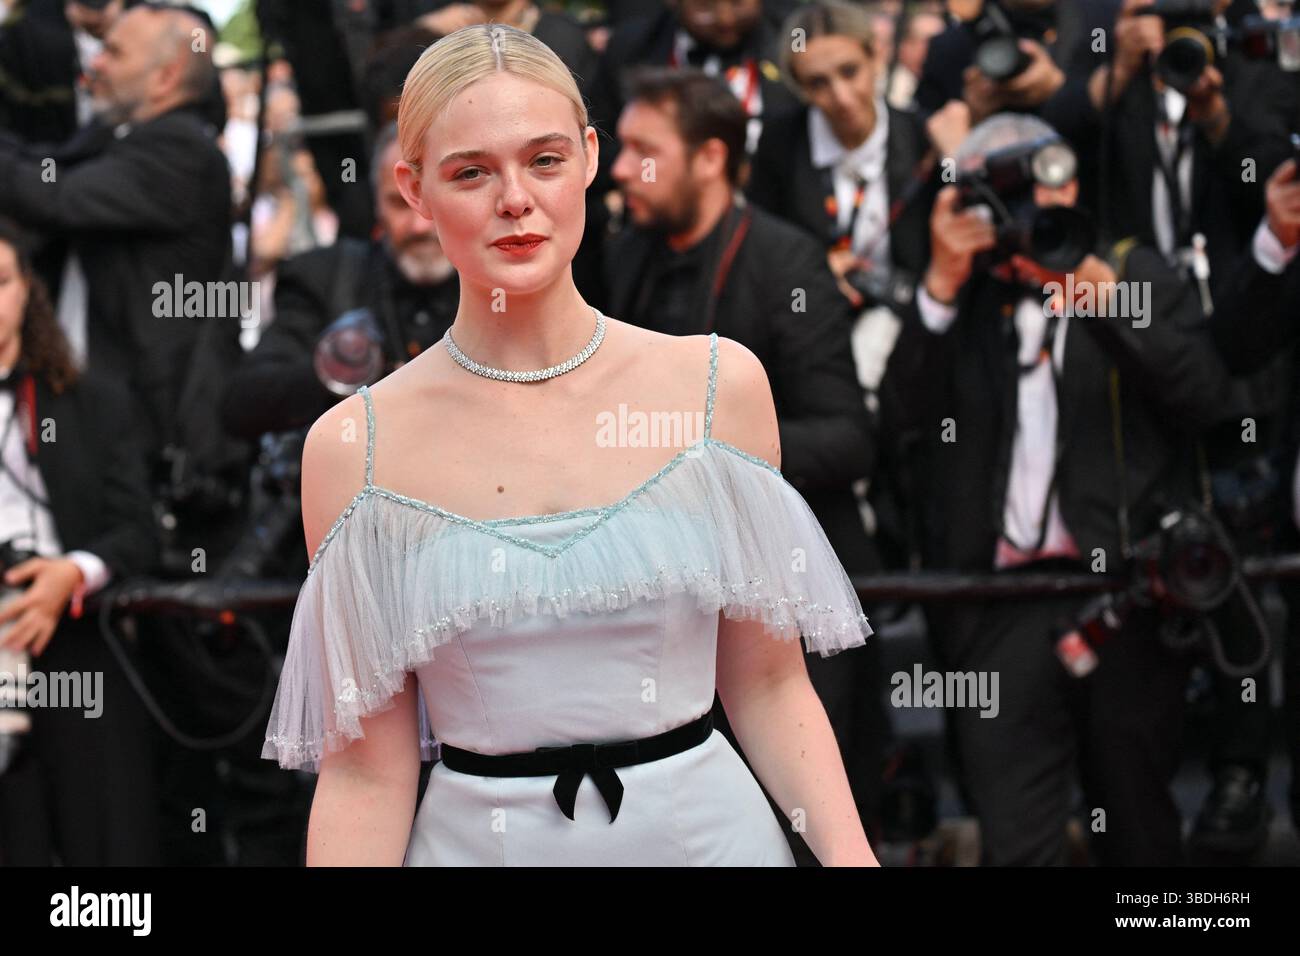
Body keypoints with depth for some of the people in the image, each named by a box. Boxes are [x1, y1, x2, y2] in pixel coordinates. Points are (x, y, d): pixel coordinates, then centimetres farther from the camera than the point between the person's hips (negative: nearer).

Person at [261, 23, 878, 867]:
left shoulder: (719, 384, -4)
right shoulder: (354, 446, -7)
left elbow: (768, 687, 1)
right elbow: (367, 772, -4)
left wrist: (848, 849, -13)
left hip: (708, 828, 1)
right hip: (477, 836, -1)